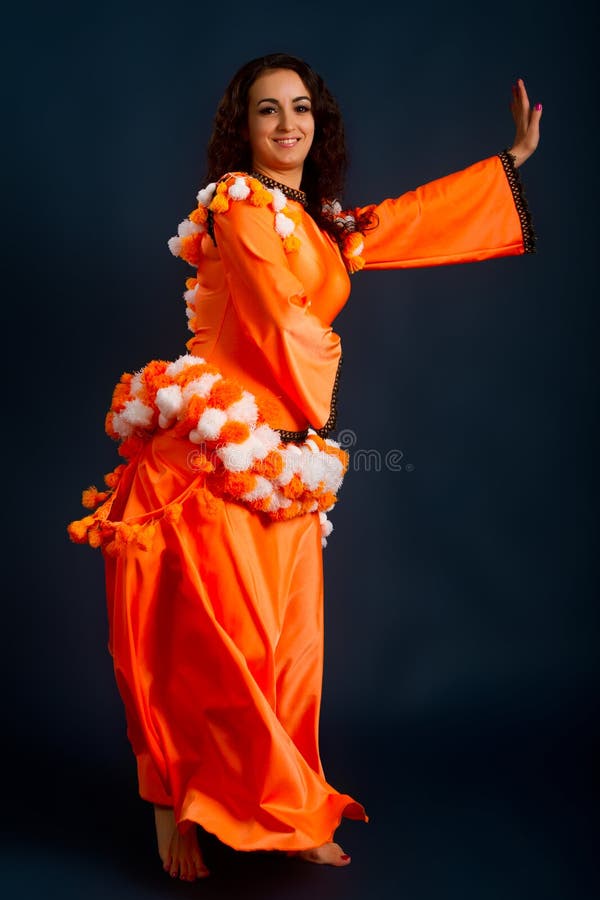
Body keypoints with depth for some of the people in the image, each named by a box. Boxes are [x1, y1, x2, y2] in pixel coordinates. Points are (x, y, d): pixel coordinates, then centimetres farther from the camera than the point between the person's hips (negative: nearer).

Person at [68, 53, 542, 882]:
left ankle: (281, 813, 22)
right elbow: (279, 322, -10)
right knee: (217, 637, -6)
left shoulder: (324, 225, 20)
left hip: (285, 458, 7)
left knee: (289, 642, 8)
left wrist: (515, 158, 35)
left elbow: (419, 219, 28)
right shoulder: (237, 201, -4)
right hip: (218, 446, -7)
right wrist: (315, 405, 4)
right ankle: (177, 804, 14)